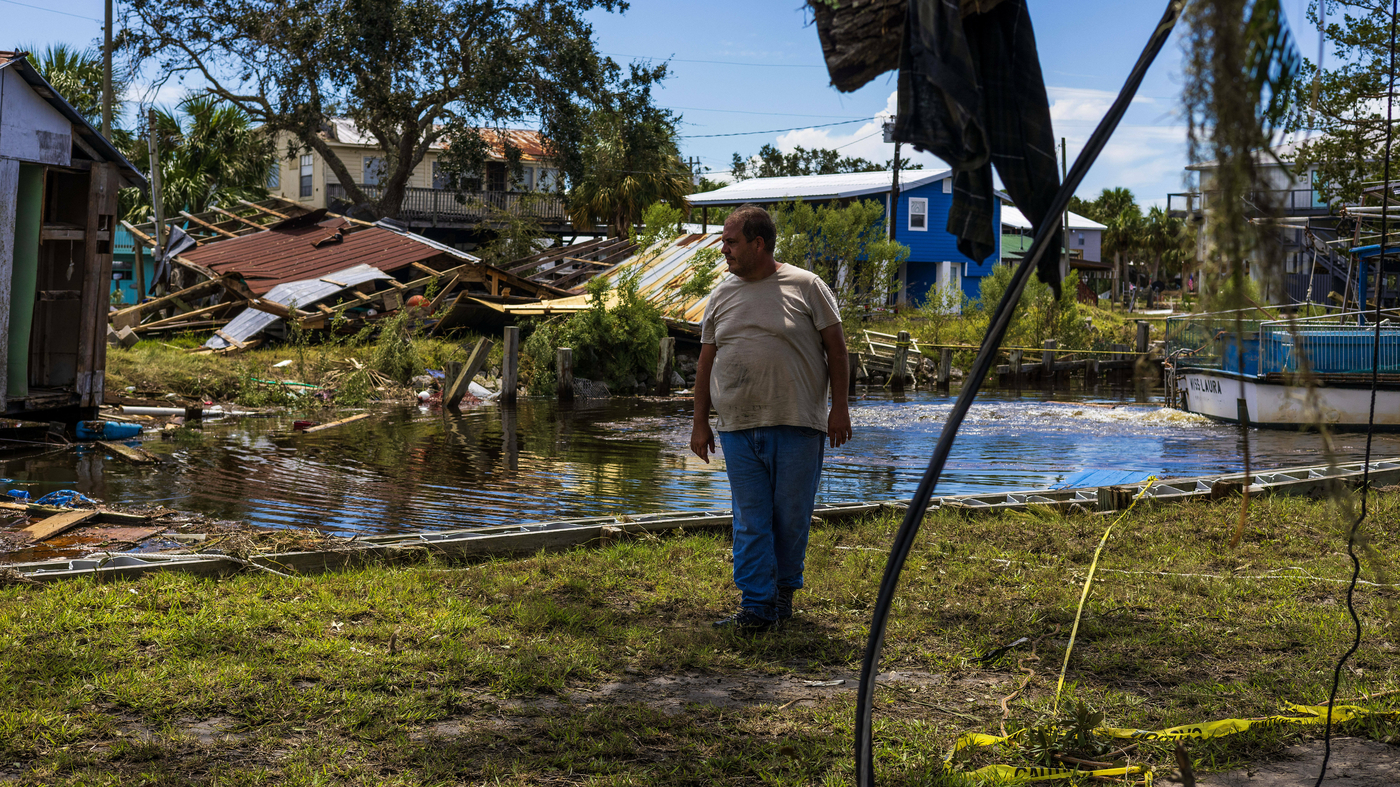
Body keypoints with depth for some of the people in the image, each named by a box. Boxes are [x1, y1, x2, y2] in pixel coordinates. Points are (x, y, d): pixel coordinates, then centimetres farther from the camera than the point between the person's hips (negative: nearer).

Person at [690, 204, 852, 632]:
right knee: (750, 521, 1)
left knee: (792, 516, 5)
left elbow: (835, 347, 2)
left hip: (797, 425, -3)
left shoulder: (806, 286, 0)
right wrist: (700, 423, 11)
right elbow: (706, 361, 14)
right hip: (737, 428, 3)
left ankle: (784, 591, 24)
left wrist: (839, 407, -4)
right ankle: (757, 606, 5)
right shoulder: (722, 296, 11)